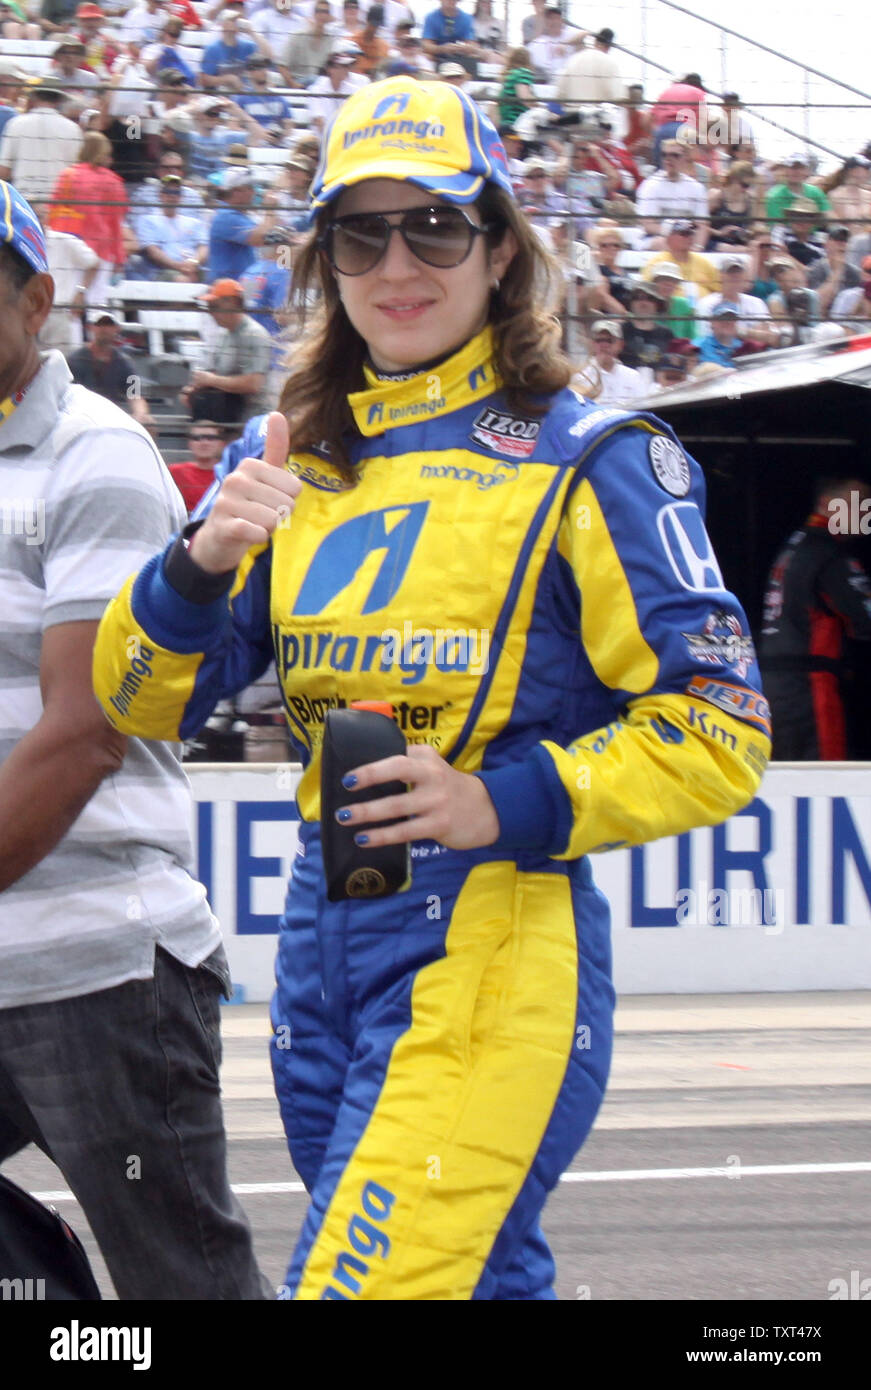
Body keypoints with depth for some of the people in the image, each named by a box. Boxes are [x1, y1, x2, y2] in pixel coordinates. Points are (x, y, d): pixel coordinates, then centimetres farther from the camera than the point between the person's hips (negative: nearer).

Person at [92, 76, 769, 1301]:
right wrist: (202, 564, -11)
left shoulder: (587, 464, -4)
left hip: (496, 950, -6)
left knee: (371, 1277, -18)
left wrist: (510, 802, -19)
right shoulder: (293, 460, 13)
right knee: (484, 1278, 15)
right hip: (324, 941, 6)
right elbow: (146, 702, 10)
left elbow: (720, 735, -6)